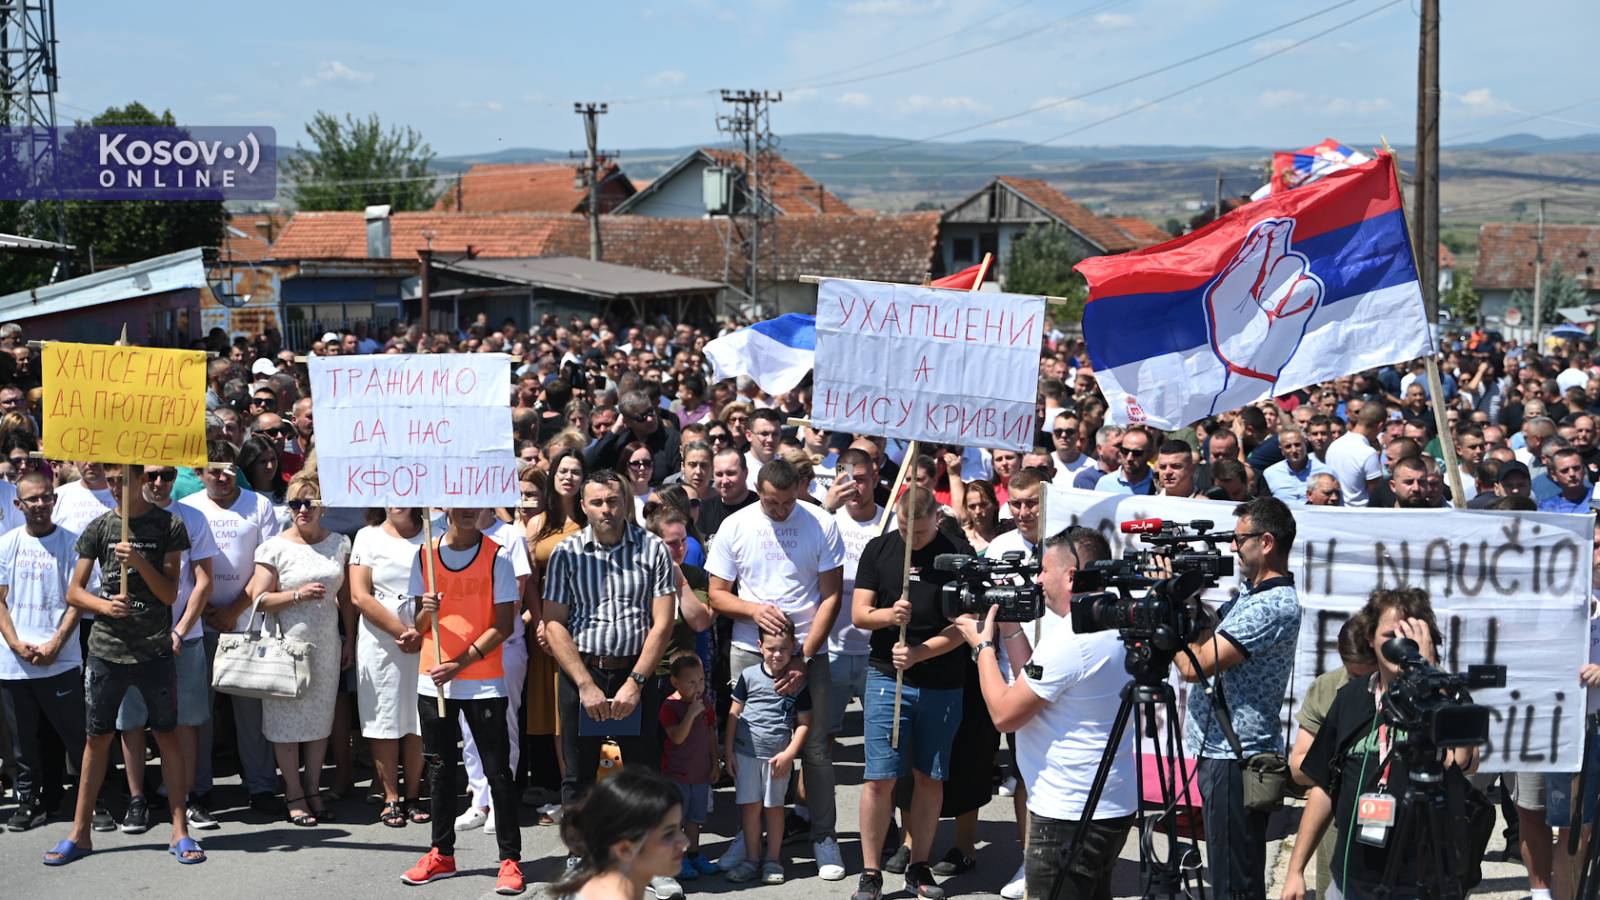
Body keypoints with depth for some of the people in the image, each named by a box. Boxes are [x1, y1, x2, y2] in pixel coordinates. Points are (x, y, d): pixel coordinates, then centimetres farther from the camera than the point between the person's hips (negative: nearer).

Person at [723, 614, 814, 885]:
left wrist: (789, 753, -8)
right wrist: (728, 750, 3)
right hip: (746, 751, 1)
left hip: (778, 755, -1)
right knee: (750, 805, 4)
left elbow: (804, 722, 1)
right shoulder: (749, 675, 1)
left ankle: (772, 860, 16)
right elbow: (734, 713, 7)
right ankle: (751, 859, 13)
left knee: (774, 806, 6)